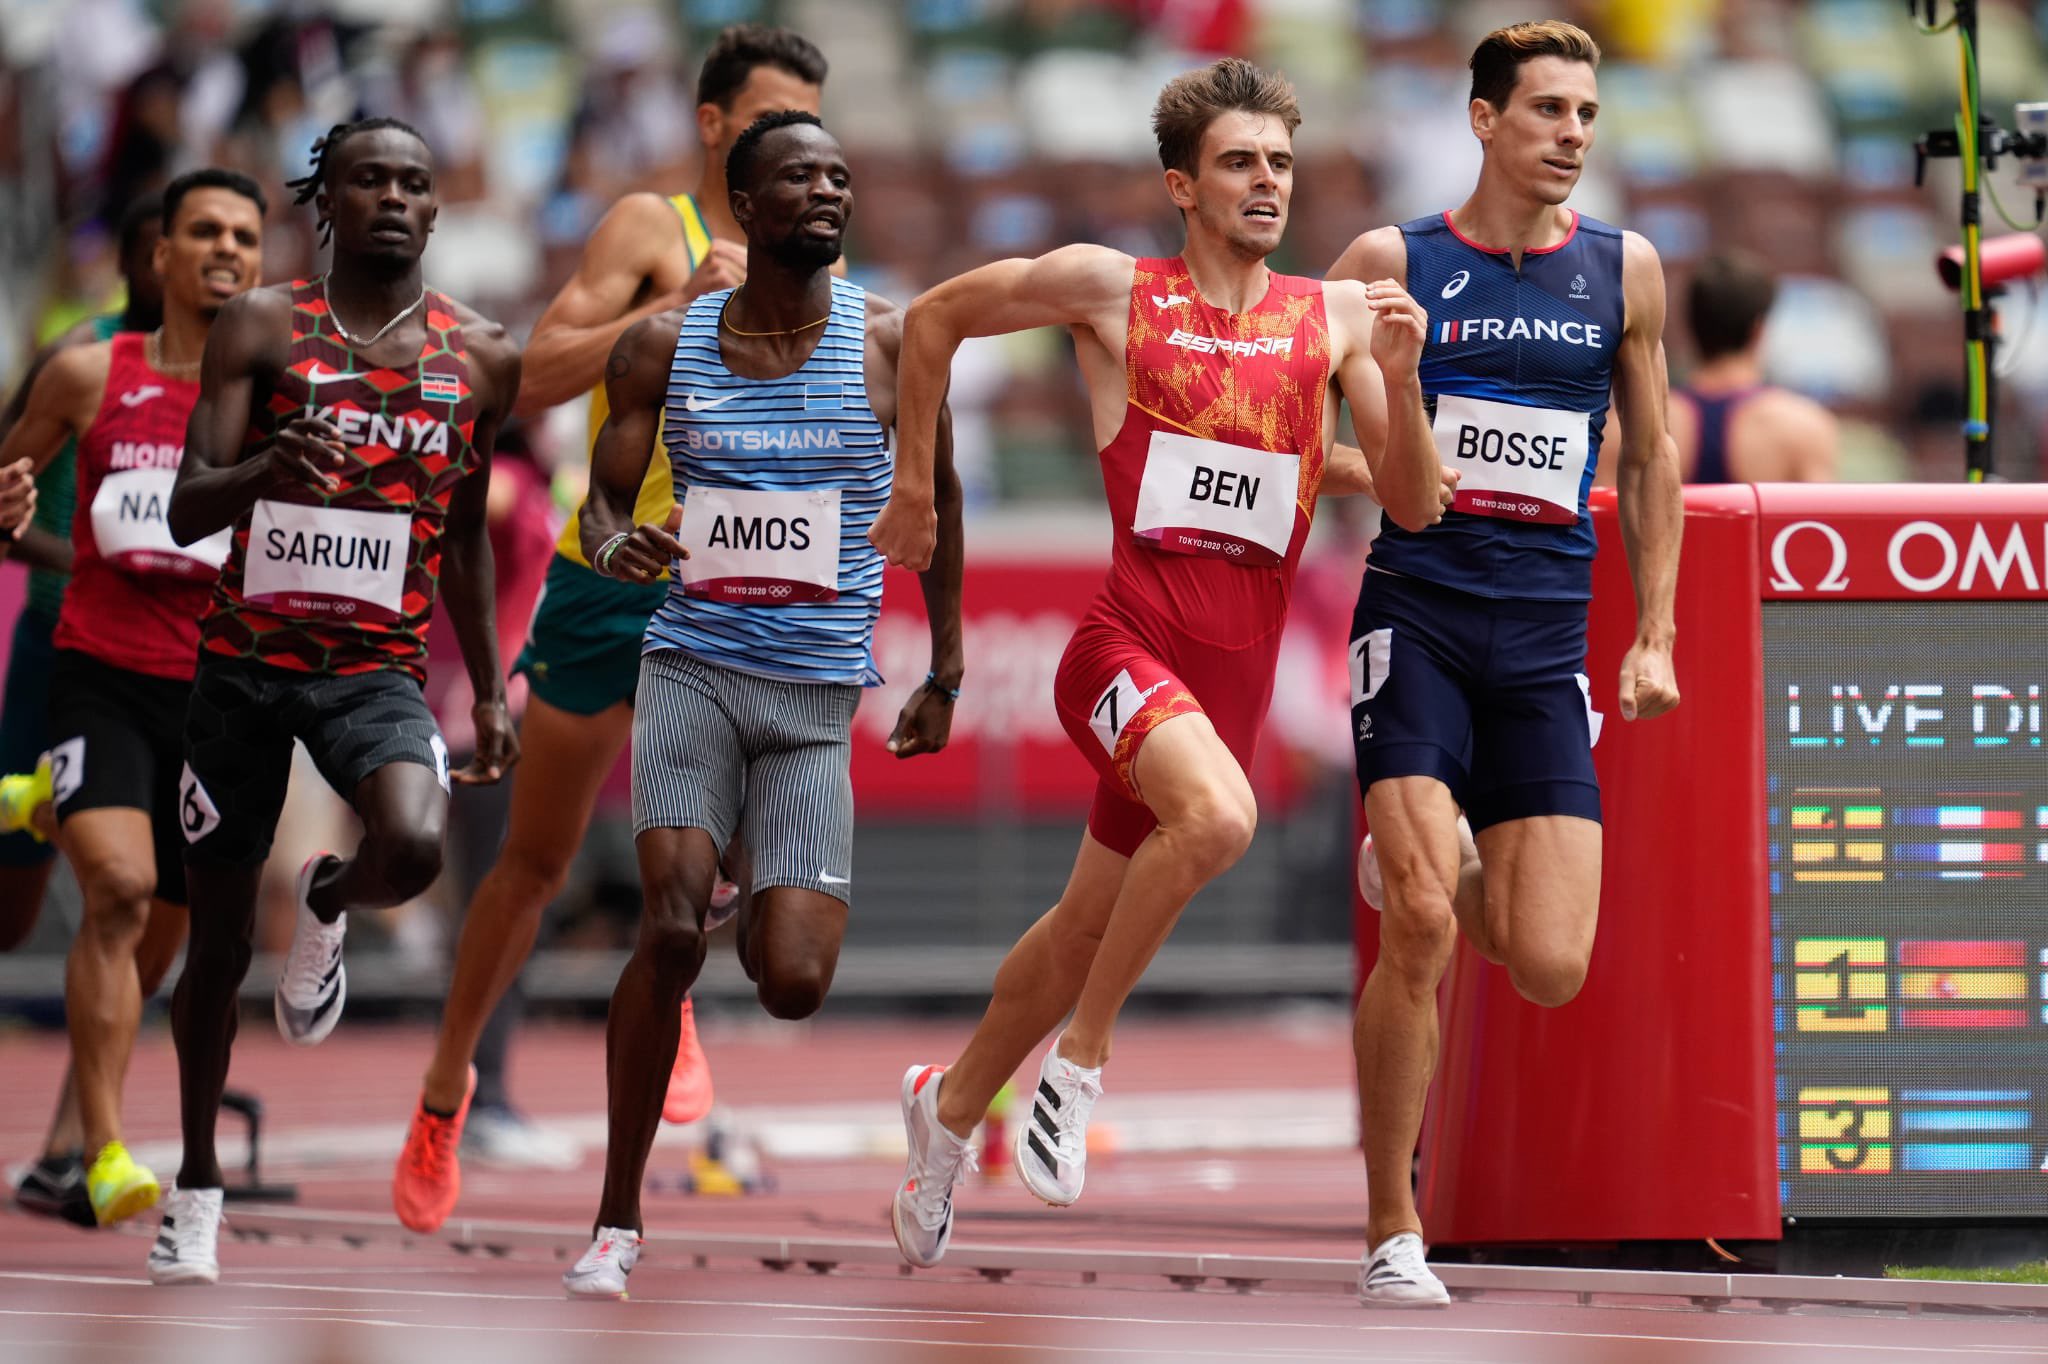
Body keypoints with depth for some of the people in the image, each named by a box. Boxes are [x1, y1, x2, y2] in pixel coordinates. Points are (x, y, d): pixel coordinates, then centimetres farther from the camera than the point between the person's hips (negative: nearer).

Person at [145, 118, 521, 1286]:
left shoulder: (480, 357, 6)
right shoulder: (262, 329, -2)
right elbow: (189, 511, -9)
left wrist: (491, 689, 14)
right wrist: (263, 472, -30)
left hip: (377, 666, 1)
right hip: (245, 657, -1)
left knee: (414, 848, -30)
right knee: (219, 934, 7)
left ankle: (329, 908, 9)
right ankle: (198, 1186, 25)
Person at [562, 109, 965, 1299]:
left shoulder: (889, 343, 1)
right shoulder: (665, 346, 3)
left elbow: (938, 497, 14)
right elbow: (603, 508, 9)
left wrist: (946, 677, 16)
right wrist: (619, 548, -17)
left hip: (822, 693, 0)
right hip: (694, 665, 0)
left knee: (792, 985, -10)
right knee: (672, 923, -21)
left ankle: (771, 917, 31)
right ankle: (620, 1217, -11)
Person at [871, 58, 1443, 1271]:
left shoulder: (1337, 317, 6)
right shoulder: (1109, 291, -2)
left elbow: (1416, 508, 3)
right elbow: (933, 319, 13)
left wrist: (1400, 376, -14)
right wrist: (915, 487, 16)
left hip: (1236, 671, 4)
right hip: (1130, 645, -4)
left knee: (1088, 924, 16)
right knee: (1219, 816, -33)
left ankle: (951, 1107, 41)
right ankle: (1082, 1056, -14)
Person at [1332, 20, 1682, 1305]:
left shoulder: (1622, 270, 9)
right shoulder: (1392, 264, 1)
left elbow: (1653, 453, 18)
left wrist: (1655, 636, 13)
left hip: (1547, 640, 3)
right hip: (1416, 613, -3)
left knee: (1552, 971, -6)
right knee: (1419, 933, -17)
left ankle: (1433, 869, 30)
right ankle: (1392, 1232, -5)